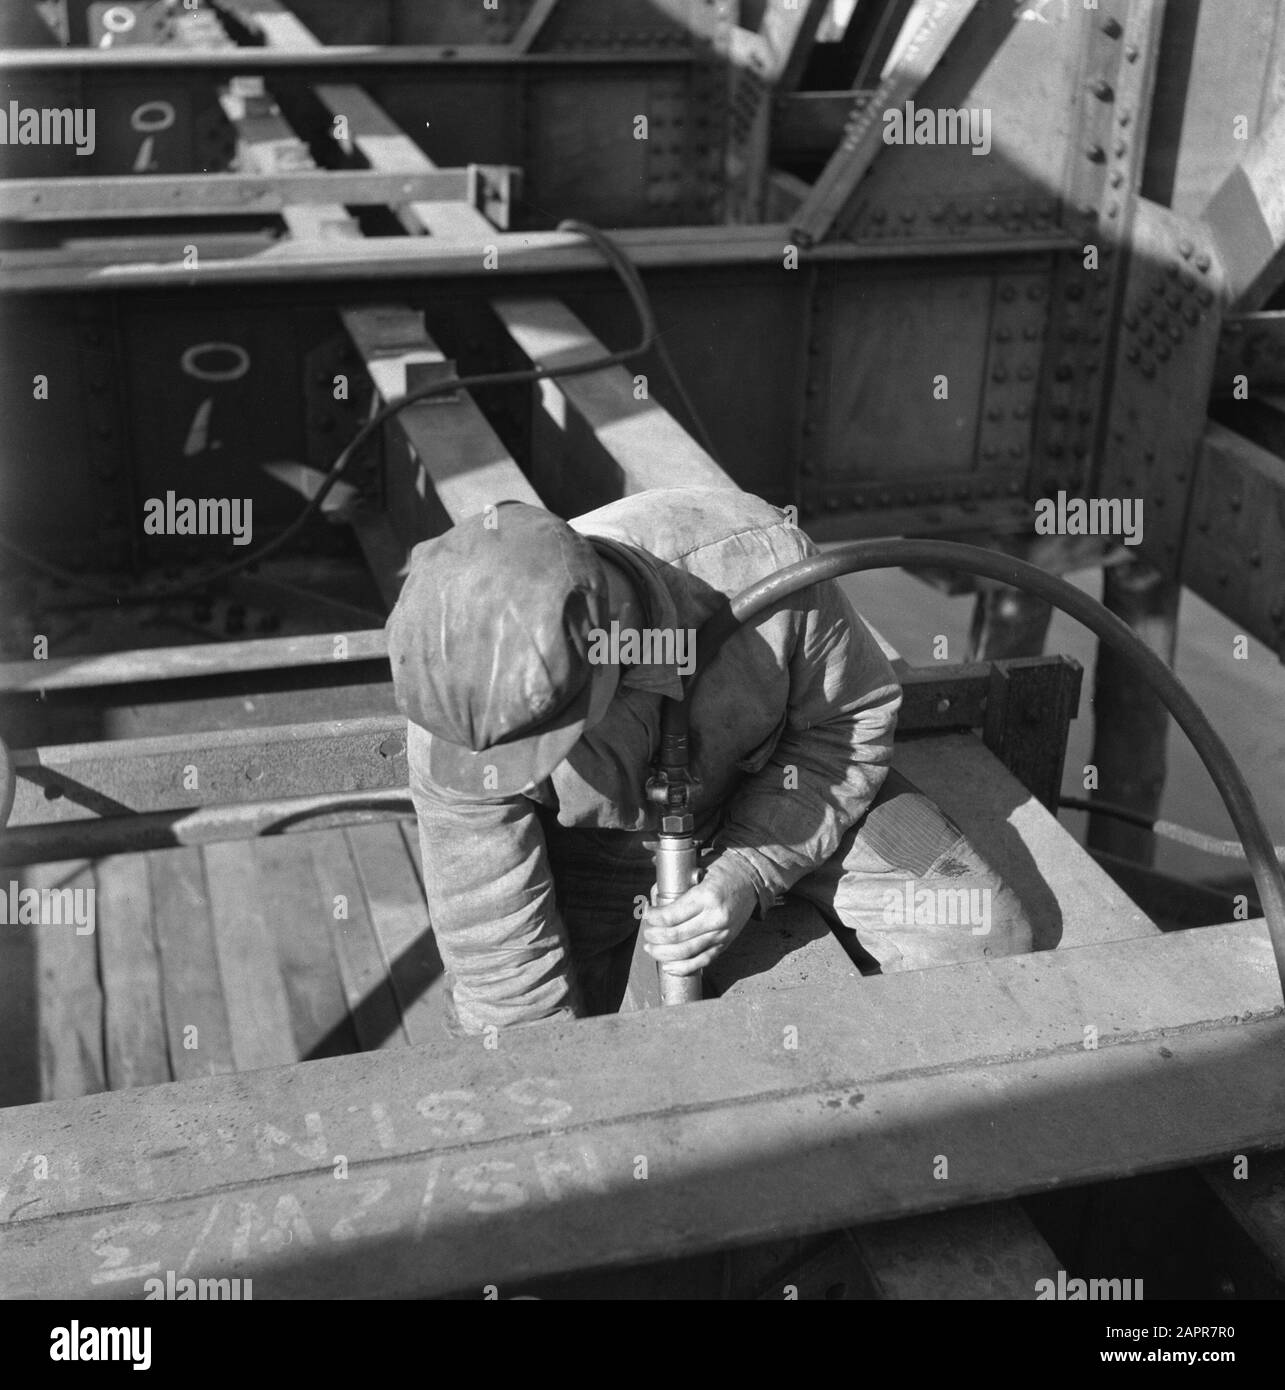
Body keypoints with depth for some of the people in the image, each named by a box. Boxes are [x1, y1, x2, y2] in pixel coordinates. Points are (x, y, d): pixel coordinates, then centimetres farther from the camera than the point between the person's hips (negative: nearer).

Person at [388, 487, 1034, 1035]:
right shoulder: (463, 716, -34)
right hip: (596, 838, -1)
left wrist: (752, 874, -28)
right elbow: (497, 953, -22)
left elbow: (854, 716, -17)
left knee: (982, 943, -11)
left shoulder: (761, 558, -36)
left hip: (775, 781, 1)